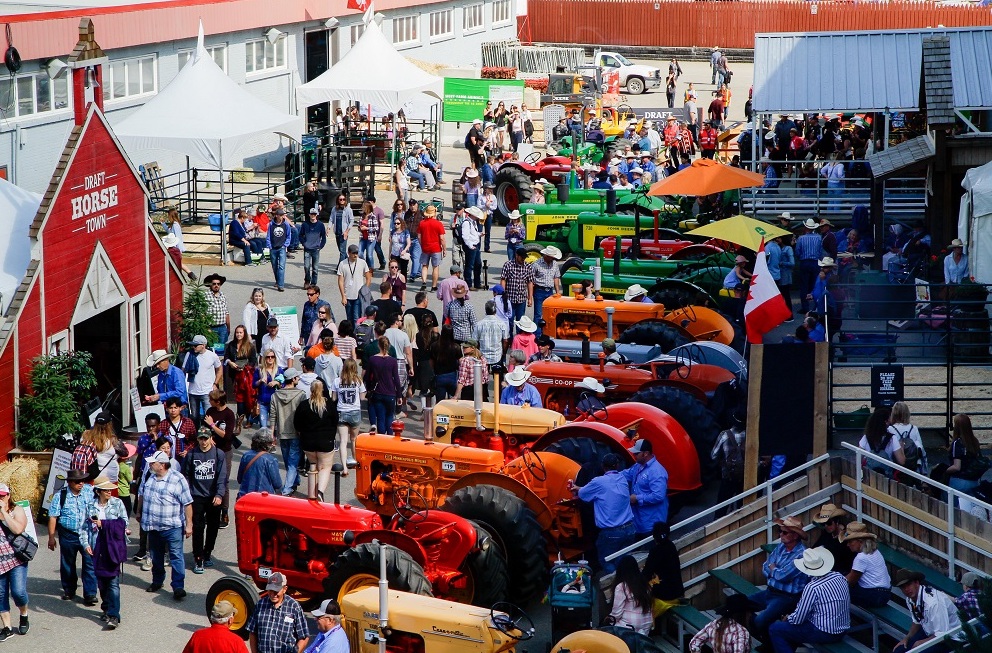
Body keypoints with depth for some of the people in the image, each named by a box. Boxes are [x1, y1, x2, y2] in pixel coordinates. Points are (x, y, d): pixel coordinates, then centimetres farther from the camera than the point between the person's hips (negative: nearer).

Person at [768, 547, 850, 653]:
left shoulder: (812, 588, -23)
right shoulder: (839, 577, -1)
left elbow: (797, 619, -16)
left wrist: (787, 619, 8)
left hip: (825, 634, -8)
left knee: (775, 629, 2)